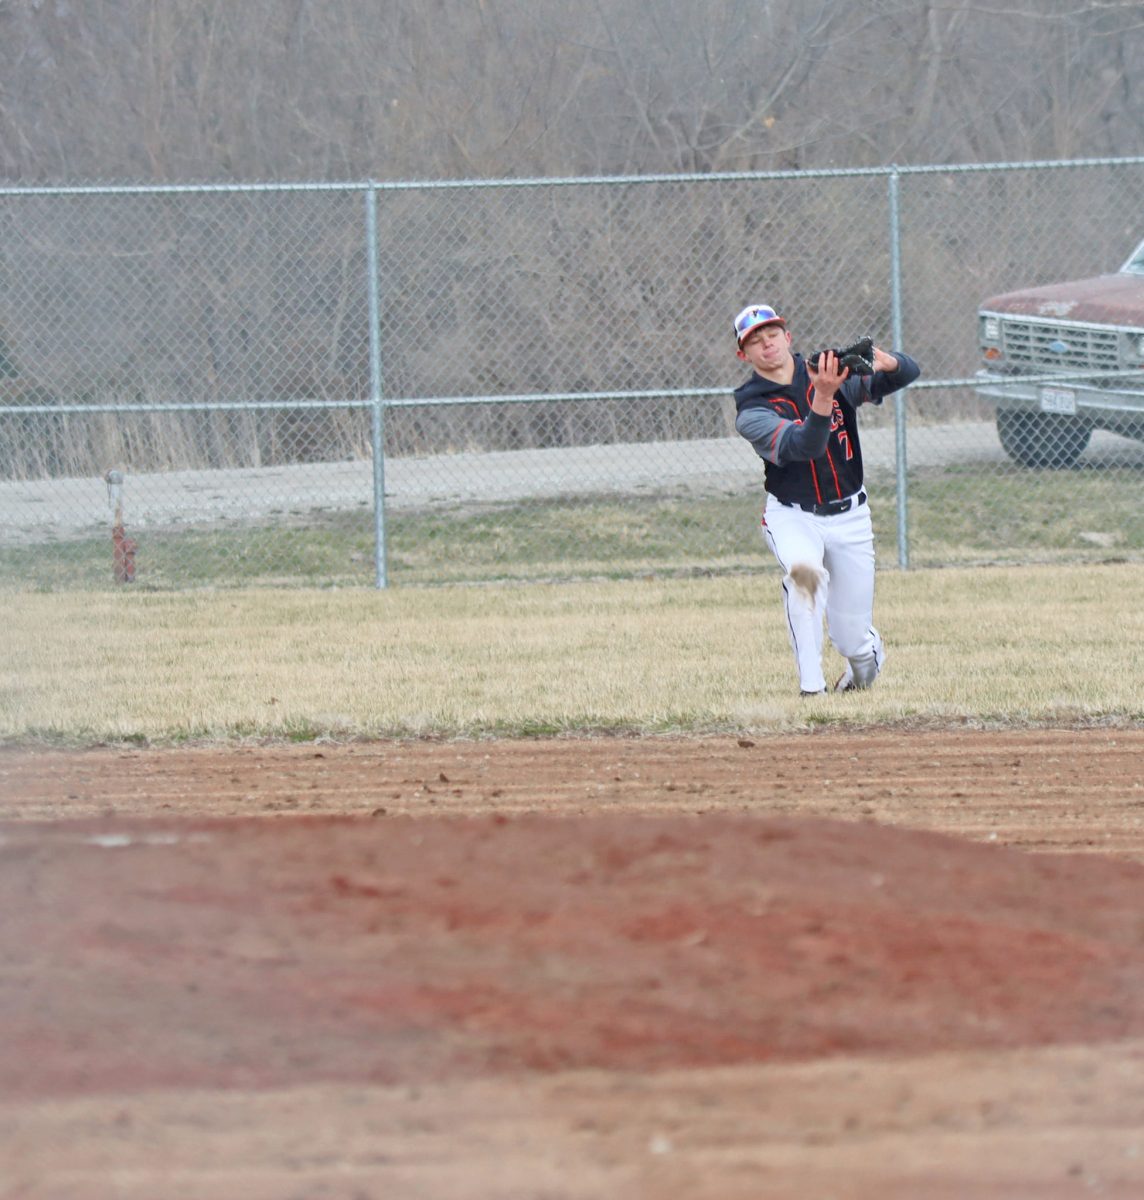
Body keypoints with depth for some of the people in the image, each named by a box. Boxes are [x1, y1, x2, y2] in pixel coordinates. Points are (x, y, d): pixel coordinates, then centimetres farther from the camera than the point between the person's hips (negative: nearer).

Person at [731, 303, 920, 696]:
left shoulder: (836, 374, -3)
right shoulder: (752, 410, -12)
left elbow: (909, 372, -8)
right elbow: (802, 446, -29)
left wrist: (885, 362, -32)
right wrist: (823, 396, -45)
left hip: (849, 517, 2)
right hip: (792, 516, -2)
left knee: (853, 640, 3)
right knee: (804, 568, -37)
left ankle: (865, 666, 41)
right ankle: (811, 685, -30)